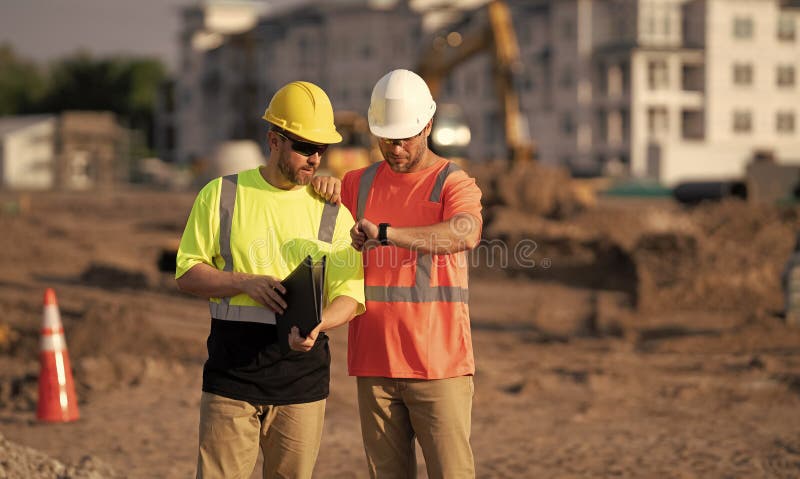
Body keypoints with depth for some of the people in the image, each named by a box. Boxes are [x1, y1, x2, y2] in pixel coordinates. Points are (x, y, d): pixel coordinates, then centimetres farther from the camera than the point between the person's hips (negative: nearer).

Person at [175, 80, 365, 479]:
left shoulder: (333, 214, 8)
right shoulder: (222, 195, 5)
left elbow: (350, 295, 3)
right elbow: (187, 274, 4)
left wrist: (317, 324, -20)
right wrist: (246, 283, -13)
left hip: (303, 383, 2)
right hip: (231, 376, -2)